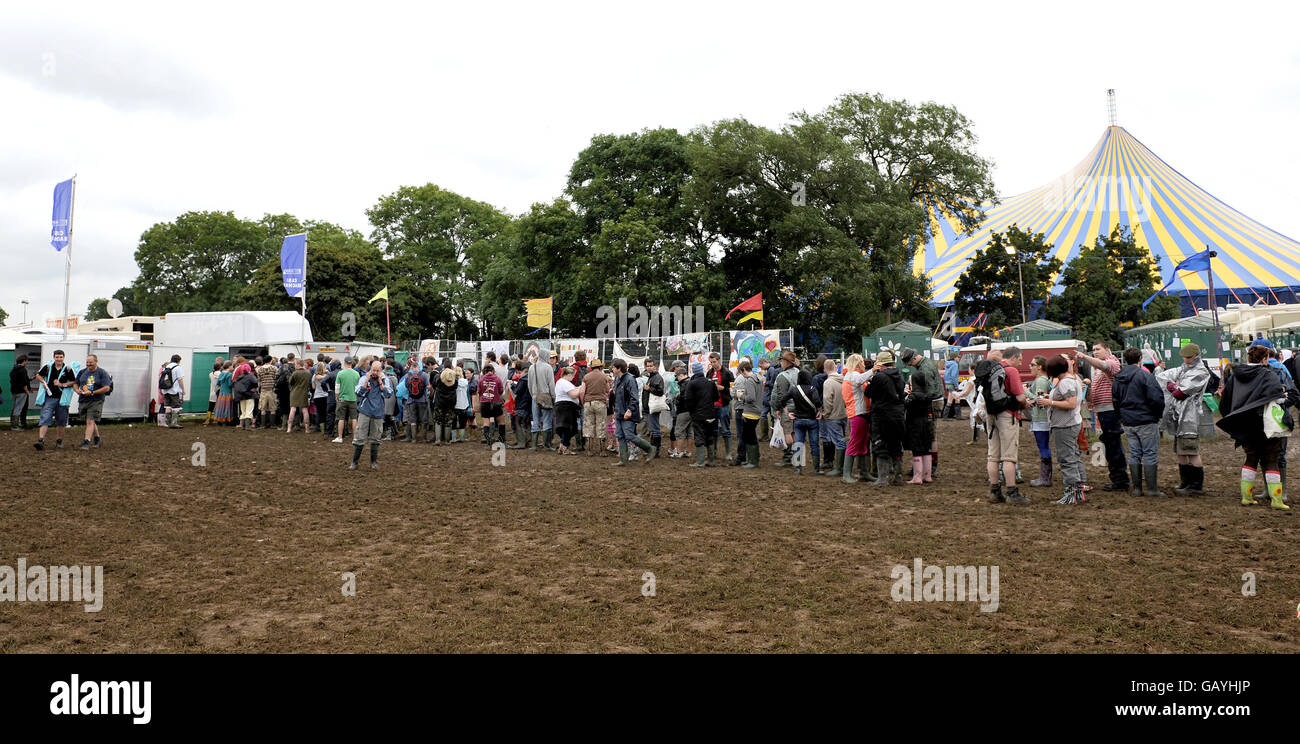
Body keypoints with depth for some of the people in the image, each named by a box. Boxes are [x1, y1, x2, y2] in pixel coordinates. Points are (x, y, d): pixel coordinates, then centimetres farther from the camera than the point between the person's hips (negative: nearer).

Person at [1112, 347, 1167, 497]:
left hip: (1128, 422, 6)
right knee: (1150, 454, -1)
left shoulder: (1118, 378, 8)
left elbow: (1115, 400, 12)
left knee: (1134, 454, 10)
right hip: (1146, 421, -6)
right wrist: (1159, 413, -2)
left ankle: (1137, 488, 13)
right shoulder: (1145, 375, -13)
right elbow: (1156, 397, -18)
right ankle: (1152, 489, 0)